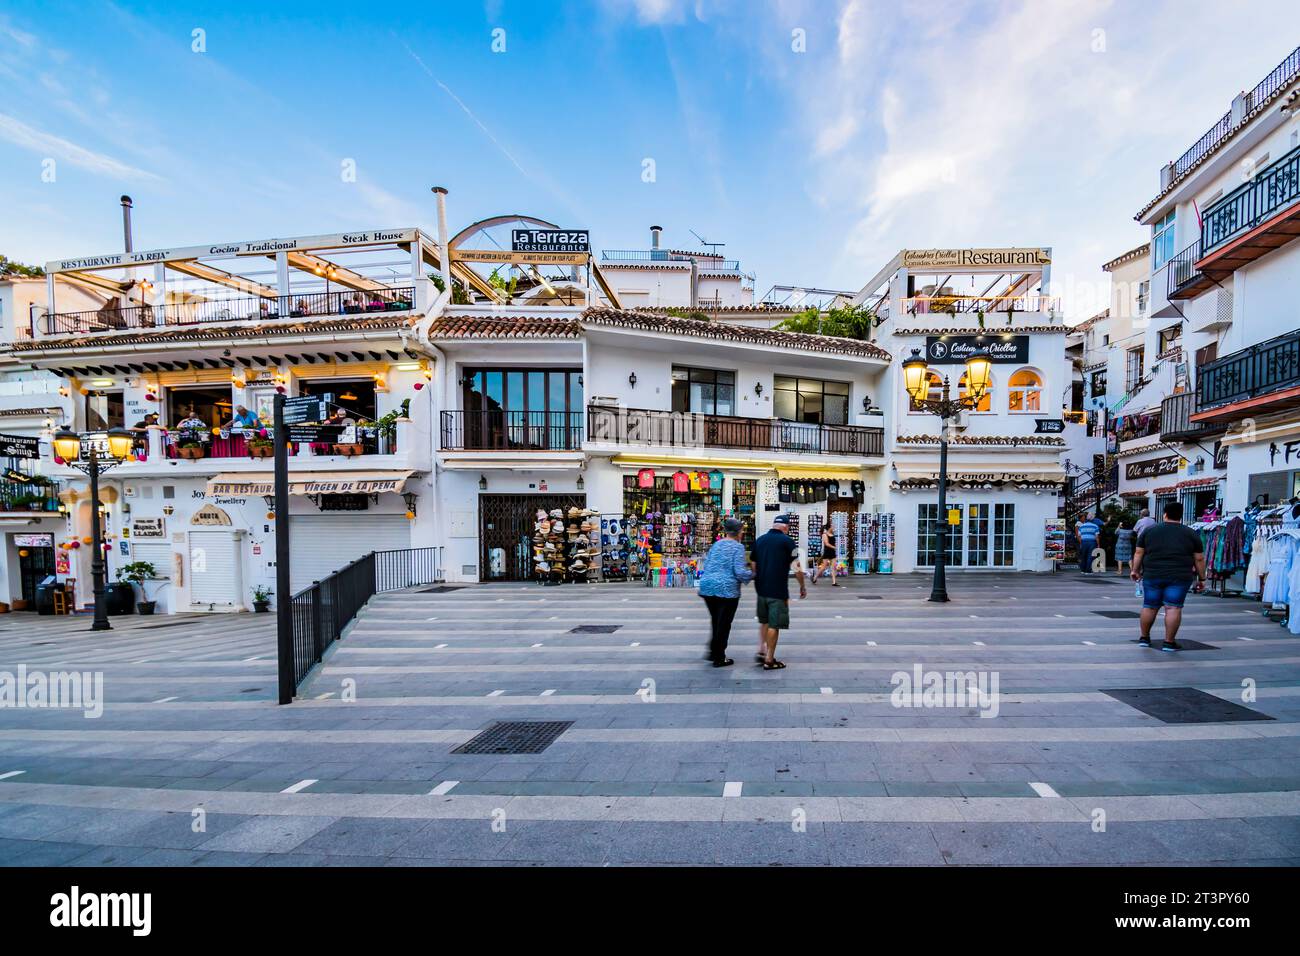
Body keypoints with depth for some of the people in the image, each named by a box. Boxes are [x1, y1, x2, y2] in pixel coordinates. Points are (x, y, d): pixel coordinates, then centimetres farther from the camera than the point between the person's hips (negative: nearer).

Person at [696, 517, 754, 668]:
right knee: (724, 623, 5)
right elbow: (740, 572, -16)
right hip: (727, 589, -6)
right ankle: (719, 658, 13)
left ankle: (713, 651, 29)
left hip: (707, 587, 6)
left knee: (715, 620, 21)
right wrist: (753, 574, 3)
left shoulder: (716, 544, 12)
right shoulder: (738, 547, -8)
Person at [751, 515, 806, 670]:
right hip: (778, 590, -6)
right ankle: (769, 660, 7)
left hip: (761, 589, 6)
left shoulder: (759, 540, 9)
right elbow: (797, 569, -12)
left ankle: (761, 650, 18)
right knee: (774, 625, 2)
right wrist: (803, 586, 2)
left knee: (764, 621, 23)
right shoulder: (787, 541, -8)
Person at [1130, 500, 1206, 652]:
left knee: (1149, 606, 10)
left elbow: (1138, 553, 6)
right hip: (1179, 577, -1)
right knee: (1173, 608, 0)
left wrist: (1135, 570, 13)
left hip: (1152, 576, 1)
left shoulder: (1149, 531, 6)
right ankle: (1169, 642, 1)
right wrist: (1201, 579, 12)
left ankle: (1144, 638, 19)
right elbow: (1199, 559, 5)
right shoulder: (1191, 534, 5)